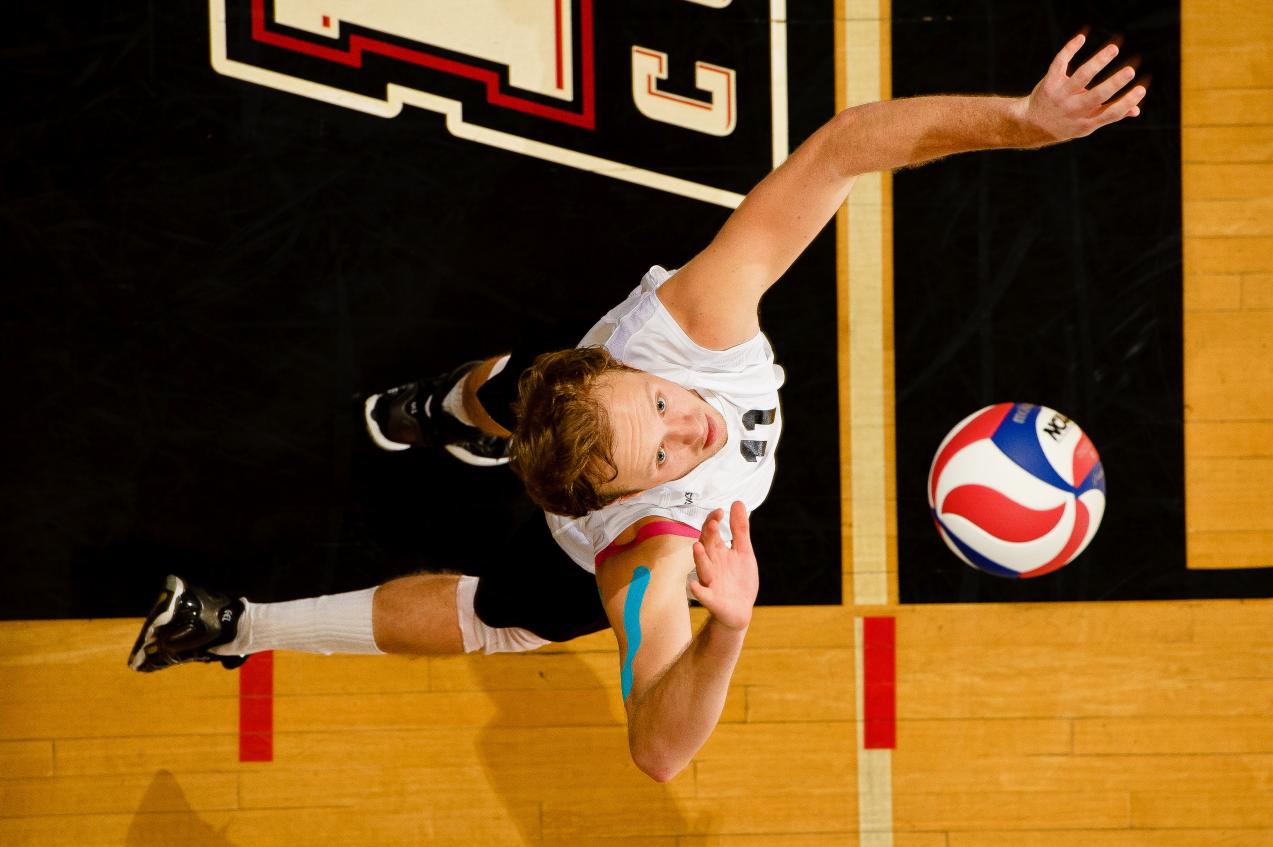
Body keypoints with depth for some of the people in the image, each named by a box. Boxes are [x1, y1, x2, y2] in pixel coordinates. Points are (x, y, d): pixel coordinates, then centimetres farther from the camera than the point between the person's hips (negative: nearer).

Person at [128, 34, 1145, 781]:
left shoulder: (696, 319, -49)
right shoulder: (648, 566, -53)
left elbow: (841, 146, -48)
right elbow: (659, 748, -61)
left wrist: (1017, 119, -56)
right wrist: (724, 634, -78)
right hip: (581, 560, -4)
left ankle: (442, 408, 76)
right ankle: (235, 625, 35)